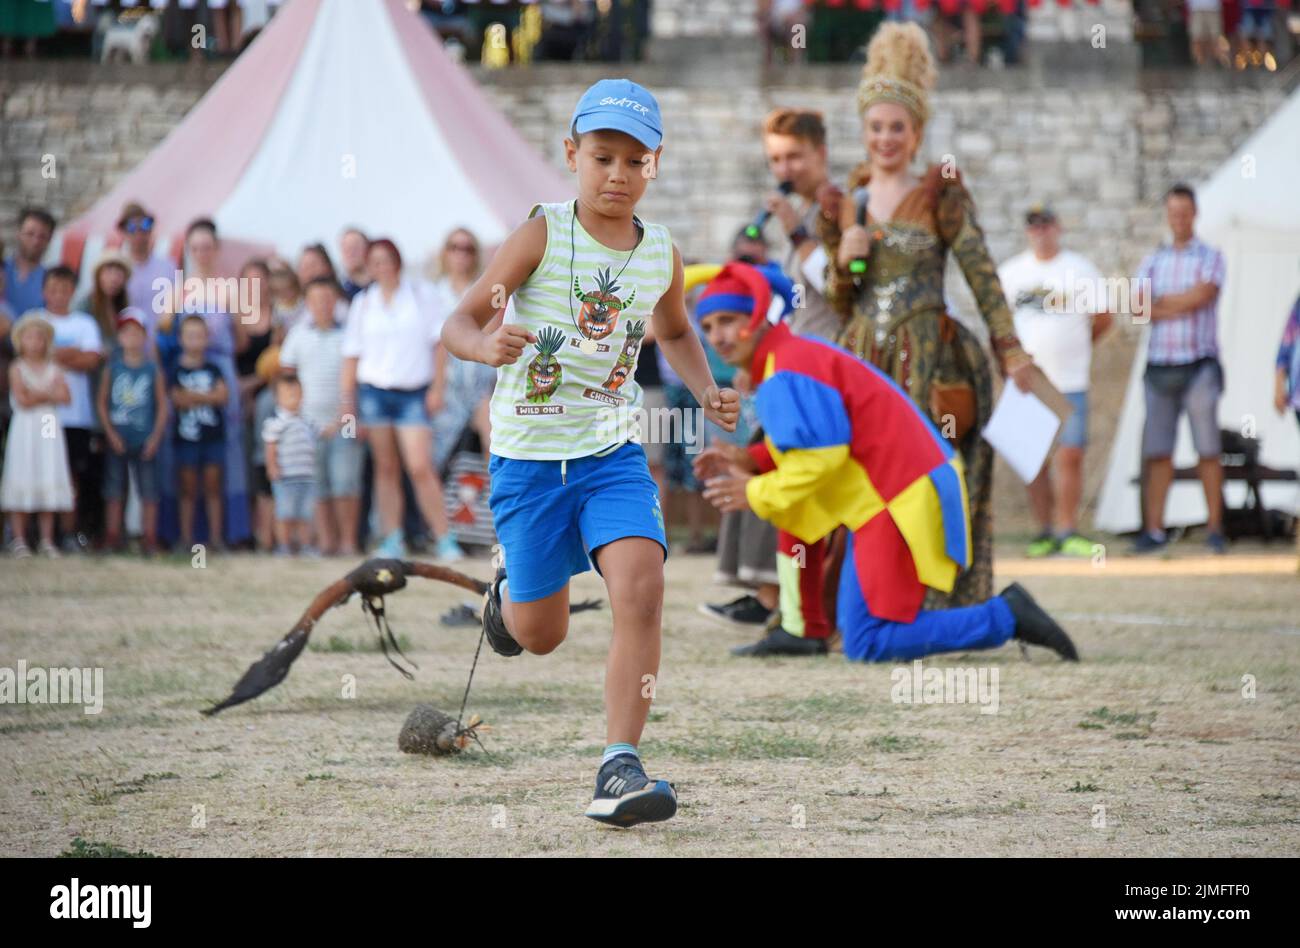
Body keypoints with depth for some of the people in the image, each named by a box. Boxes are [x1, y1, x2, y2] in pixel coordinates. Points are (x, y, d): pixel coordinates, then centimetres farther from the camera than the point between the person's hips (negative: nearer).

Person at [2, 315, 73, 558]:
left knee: (49, 485, 2)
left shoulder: (53, 369, 9)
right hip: (25, 429, -3)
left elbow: (65, 396, -3)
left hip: (49, 429, 3)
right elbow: (22, 401, -11)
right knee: (22, 483, -5)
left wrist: (37, 395, -11)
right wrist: (48, 394, -5)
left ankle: (47, 541, 7)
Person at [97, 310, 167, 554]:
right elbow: (101, 403, 3)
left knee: (149, 491, -1)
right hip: (118, 440, 0)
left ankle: (149, 540, 4)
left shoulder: (152, 369, 2)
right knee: (114, 491, 4)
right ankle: (112, 538, 10)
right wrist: (111, 433, -6)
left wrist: (155, 437, -5)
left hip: (145, 441, 0)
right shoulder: (112, 367, 3)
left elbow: (162, 406, 3)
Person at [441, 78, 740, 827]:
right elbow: (458, 324, -14)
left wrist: (709, 392, 5)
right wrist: (488, 347, -37)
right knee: (540, 635, 8)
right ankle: (508, 594, 47)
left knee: (642, 585, -22)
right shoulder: (543, 235, -11)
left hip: (614, 455, 2)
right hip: (531, 456, -2)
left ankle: (620, 767, -18)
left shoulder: (662, 254, 1)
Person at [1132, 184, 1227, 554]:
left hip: (1199, 365, -3)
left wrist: (1161, 303, -2)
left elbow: (1204, 294, -12)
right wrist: (1185, 303, -9)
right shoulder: (1153, 261, 15)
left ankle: (1214, 528, -2)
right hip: (1160, 366, 3)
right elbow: (1141, 306, 1)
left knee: (1208, 450, -4)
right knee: (1157, 451, 0)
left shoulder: (1210, 258, 5)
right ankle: (1154, 529, 1)